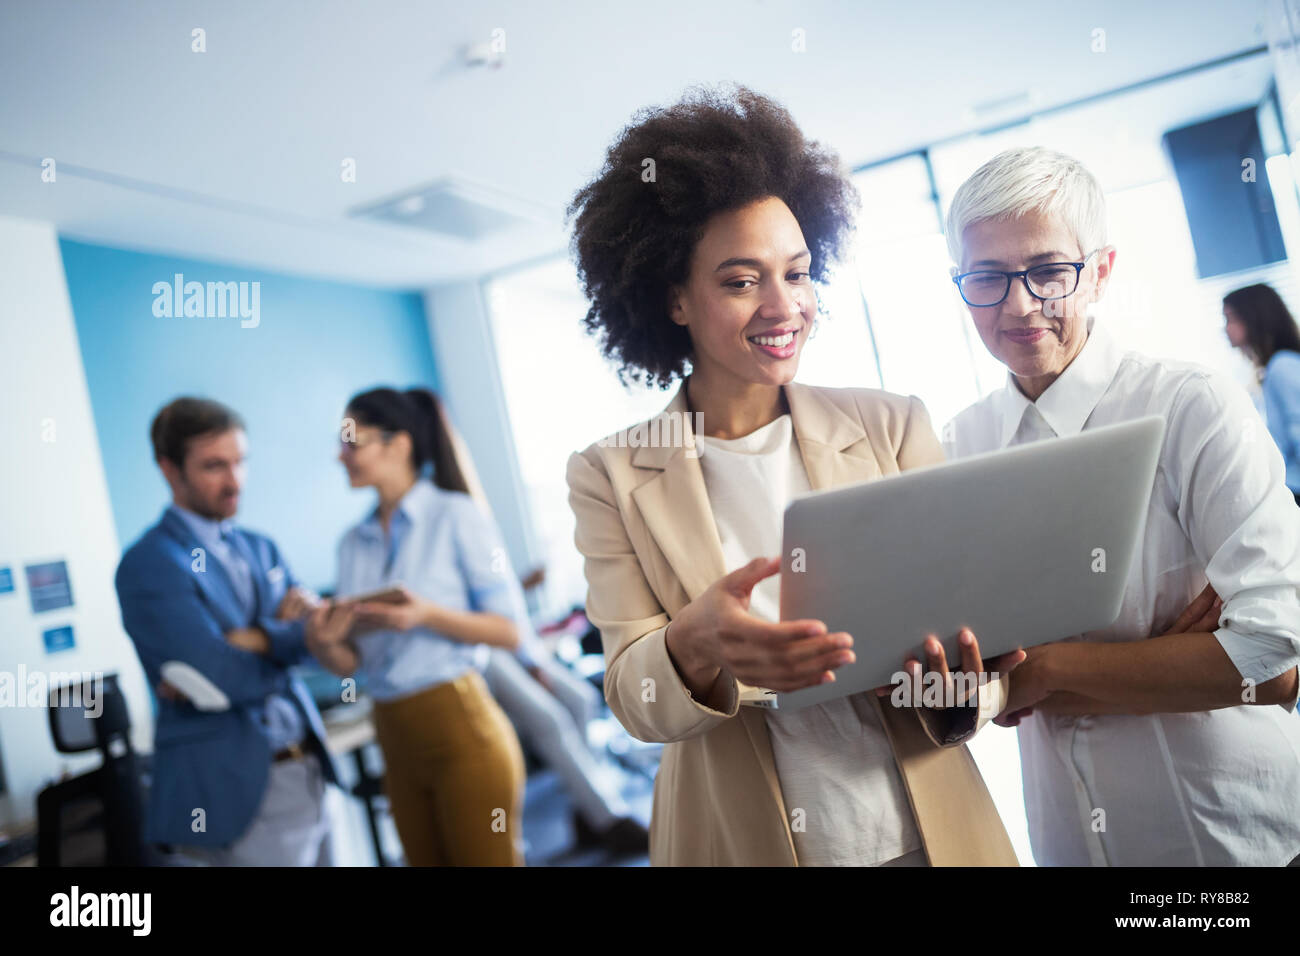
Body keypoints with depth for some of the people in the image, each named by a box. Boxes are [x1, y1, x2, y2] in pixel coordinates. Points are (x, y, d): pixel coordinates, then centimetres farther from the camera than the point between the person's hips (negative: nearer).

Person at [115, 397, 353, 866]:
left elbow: (315, 629, -1)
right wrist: (296, 633, -6)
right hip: (234, 793, -6)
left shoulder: (260, 549, 10)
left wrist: (258, 639, -19)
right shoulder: (149, 564, -12)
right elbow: (227, 679, -20)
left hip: (308, 772, 7)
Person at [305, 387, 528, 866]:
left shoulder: (456, 515, -7)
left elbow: (509, 630, -9)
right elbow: (349, 662, 9)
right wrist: (323, 638, -13)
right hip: (396, 739, 6)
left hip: (462, 728, -6)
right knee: (427, 860, 18)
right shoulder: (353, 542, 10)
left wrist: (427, 615, -23)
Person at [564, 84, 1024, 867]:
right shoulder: (612, 477, -7)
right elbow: (632, 700, -10)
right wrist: (696, 647, -31)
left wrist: (959, 673, -23)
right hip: (742, 840, -1)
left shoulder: (894, 427, -4)